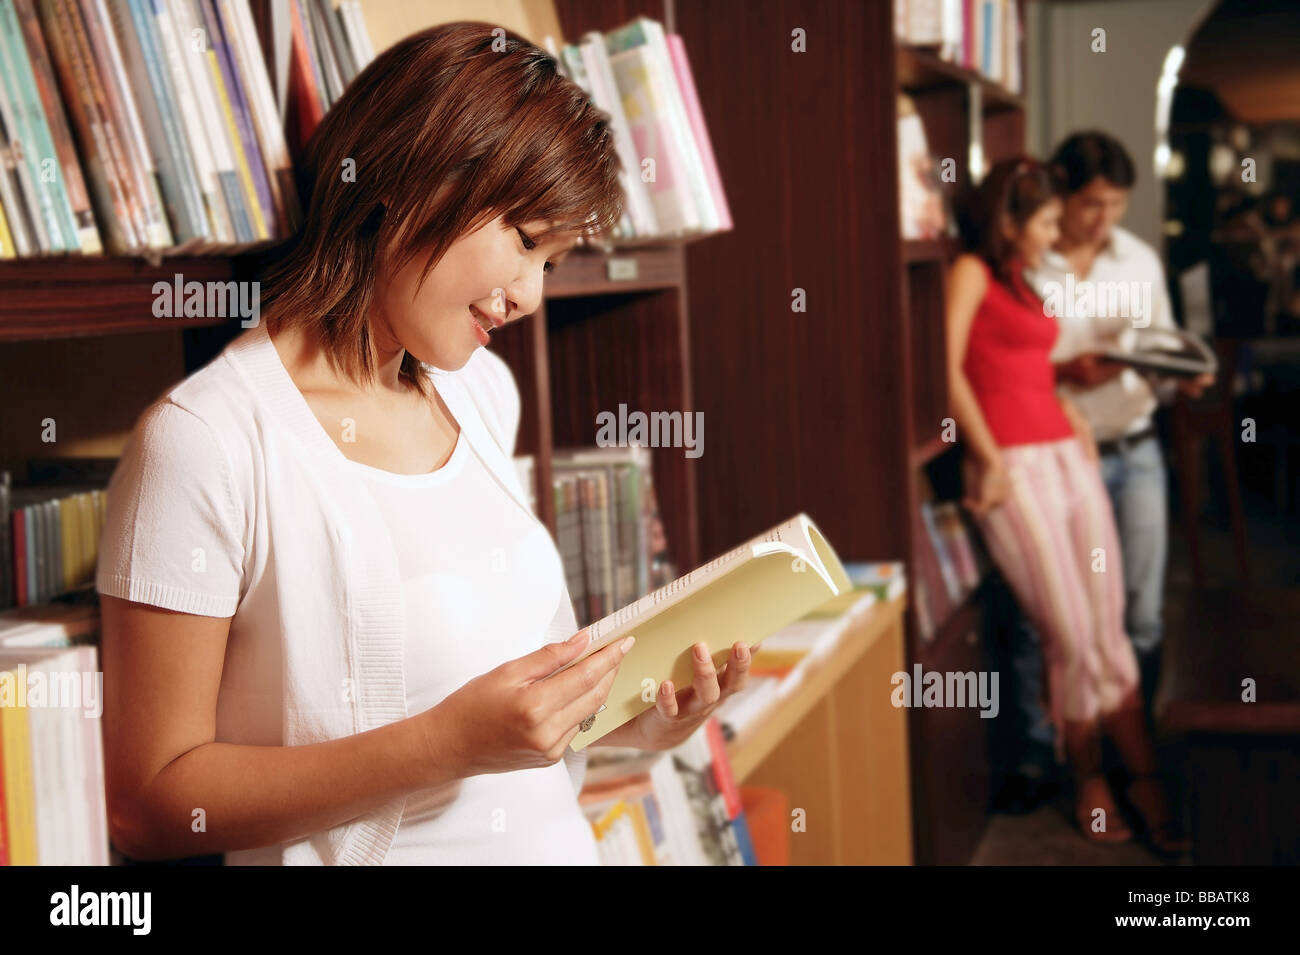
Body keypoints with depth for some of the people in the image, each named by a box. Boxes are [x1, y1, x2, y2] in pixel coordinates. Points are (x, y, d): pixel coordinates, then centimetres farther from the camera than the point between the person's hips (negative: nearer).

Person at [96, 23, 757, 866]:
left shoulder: (484, 391, 9)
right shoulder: (204, 443, -13)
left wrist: (624, 715, 2)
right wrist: (447, 742, -20)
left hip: (558, 840, 6)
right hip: (362, 854, -5)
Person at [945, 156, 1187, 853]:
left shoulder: (1021, 285, 22)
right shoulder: (971, 273, -2)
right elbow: (949, 370, -12)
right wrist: (990, 459, -14)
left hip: (1069, 458, 7)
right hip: (1015, 468, -7)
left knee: (1109, 634, 4)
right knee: (1073, 638, -6)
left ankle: (1145, 782, 7)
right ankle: (1088, 779, 10)